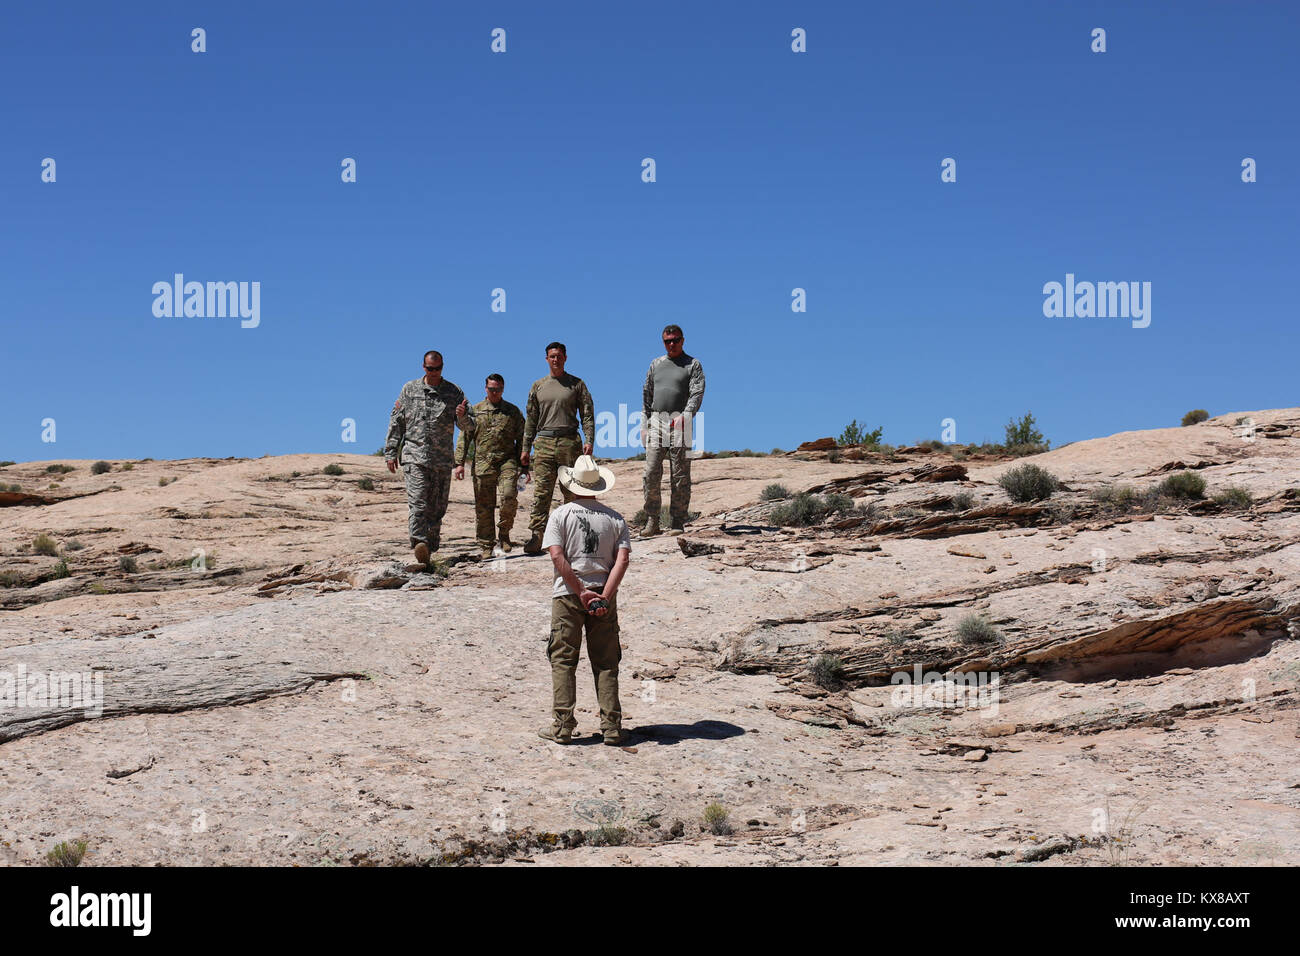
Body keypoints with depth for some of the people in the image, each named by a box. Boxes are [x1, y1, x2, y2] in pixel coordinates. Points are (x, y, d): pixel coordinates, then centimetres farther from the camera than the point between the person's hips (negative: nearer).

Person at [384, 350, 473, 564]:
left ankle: (431, 547, 13)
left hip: (442, 458, 1)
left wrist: (463, 416, -20)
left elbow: (468, 425, 5)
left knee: (437, 506, 4)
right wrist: (390, 452, 6)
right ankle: (419, 543, -29)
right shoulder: (410, 389, 10)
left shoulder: (453, 392, 8)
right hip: (414, 455, -1)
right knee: (417, 501, -17)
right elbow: (396, 422, 12)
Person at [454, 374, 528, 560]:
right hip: (482, 463, 1)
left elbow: (521, 439, 13)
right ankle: (486, 547, 9)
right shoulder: (475, 411, 13)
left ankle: (504, 533, 3)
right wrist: (460, 463, 1)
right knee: (483, 506, 0)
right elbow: (464, 438, 10)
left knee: (509, 497, -20)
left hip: (507, 460, -1)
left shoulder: (513, 411, 13)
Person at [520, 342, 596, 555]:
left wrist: (589, 440, -9)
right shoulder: (538, 386, 16)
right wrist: (526, 448, 10)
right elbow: (531, 419, 16)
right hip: (545, 442, 1)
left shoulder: (577, 384, 9)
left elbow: (587, 414, 5)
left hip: (569, 441, -1)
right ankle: (536, 537, -13)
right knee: (541, 492, -8)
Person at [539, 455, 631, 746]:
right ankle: (612, 728, 6)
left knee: (563, 662, 5)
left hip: (567, 595, -2)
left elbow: (557, 556, -12)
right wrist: (604, 596, -11)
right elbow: (623, 559, -6)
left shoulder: (560, 515, -1)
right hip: (604, 597, 2)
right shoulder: (615, 518, 5)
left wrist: (582, 592, -11)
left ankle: (563, 726, 3)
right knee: (605, 664, 7)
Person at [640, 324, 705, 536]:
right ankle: (652, 522, -1)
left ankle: (677, 523, 1)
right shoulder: (656, 364, 18)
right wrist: (644, 425, 10)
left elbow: (697, 394, -8)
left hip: (680, 425, -3)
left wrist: (685, 415, -24)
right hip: (656, 423, 3)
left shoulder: (693, 365, 6)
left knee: (680, 477, -3)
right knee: (652, 473, -6)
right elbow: (646, 396, 20)